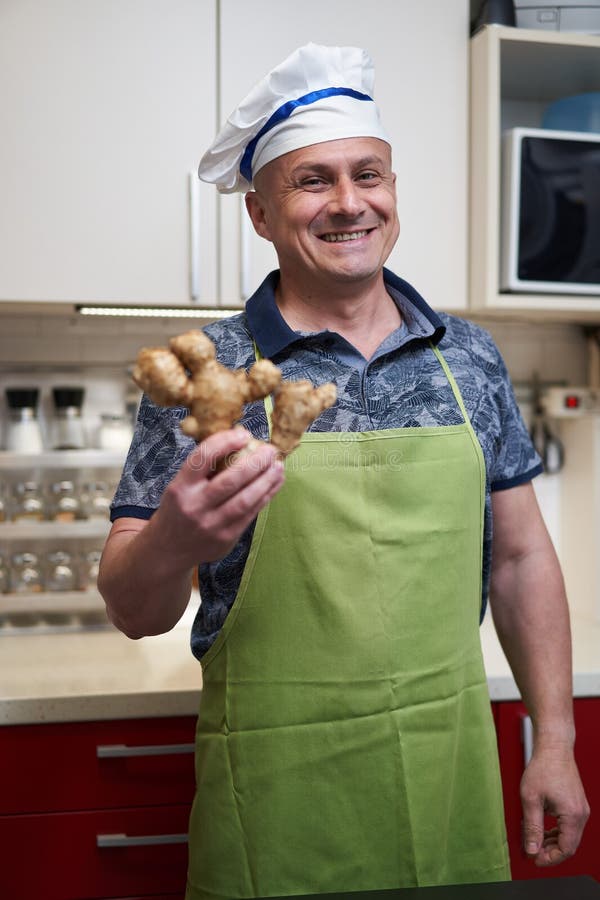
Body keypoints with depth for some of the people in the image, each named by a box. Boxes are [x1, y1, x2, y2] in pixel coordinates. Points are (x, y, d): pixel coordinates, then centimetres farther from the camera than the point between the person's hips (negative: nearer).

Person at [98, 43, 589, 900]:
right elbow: (134, 611, -10)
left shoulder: (472, 358, 2)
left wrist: (555, 743, 5)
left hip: (453, 767, 3)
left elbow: (521, 557, 8)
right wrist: (174, 543, -31)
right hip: (277, 792, -3)